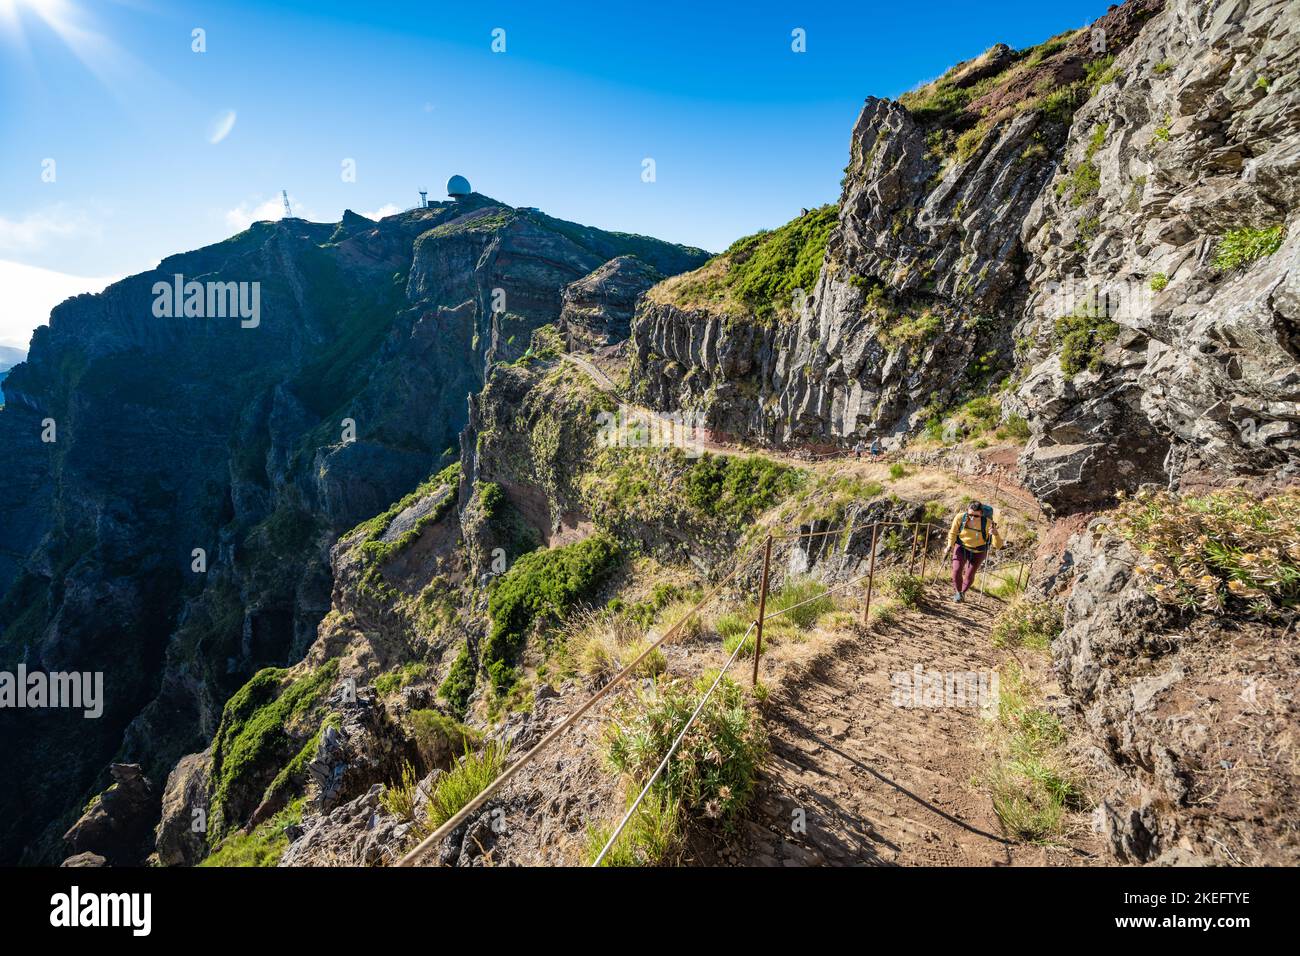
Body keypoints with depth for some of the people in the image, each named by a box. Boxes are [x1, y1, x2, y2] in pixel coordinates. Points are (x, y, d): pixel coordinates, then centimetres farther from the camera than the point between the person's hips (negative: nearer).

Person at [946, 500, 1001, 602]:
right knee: (956, 571, -12)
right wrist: (950, 545, -10)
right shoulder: (960, 517, -25)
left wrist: (995, 534, -46)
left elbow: (998, 545, -28)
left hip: (978, 552, -1)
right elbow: (953, 532, -3)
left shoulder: (987, 523, -29)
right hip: (962, 547, 1)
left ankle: (963, 592, 41)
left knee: (969, 576, 9)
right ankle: (958, 592, 18)